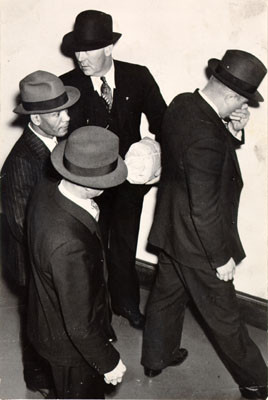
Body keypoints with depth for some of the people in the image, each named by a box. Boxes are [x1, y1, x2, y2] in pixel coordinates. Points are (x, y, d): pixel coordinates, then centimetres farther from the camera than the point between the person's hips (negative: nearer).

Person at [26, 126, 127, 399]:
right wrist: (109, 363, -16)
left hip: (48, 318, 7)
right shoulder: (69, 245, -43)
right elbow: (80, 325, -29)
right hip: (70, 344, -7)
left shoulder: (45, 192, -17)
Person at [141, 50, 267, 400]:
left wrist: (233, 131, -10)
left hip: (170, 228, 9)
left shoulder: (182, 104, -6)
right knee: (224, 317, 11)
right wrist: (222, 258, -16)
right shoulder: (205, 137, -33)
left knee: (166, 295, 26)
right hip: (196, 241, -8)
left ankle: (156, 358, 47)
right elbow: (204, 209, -28)